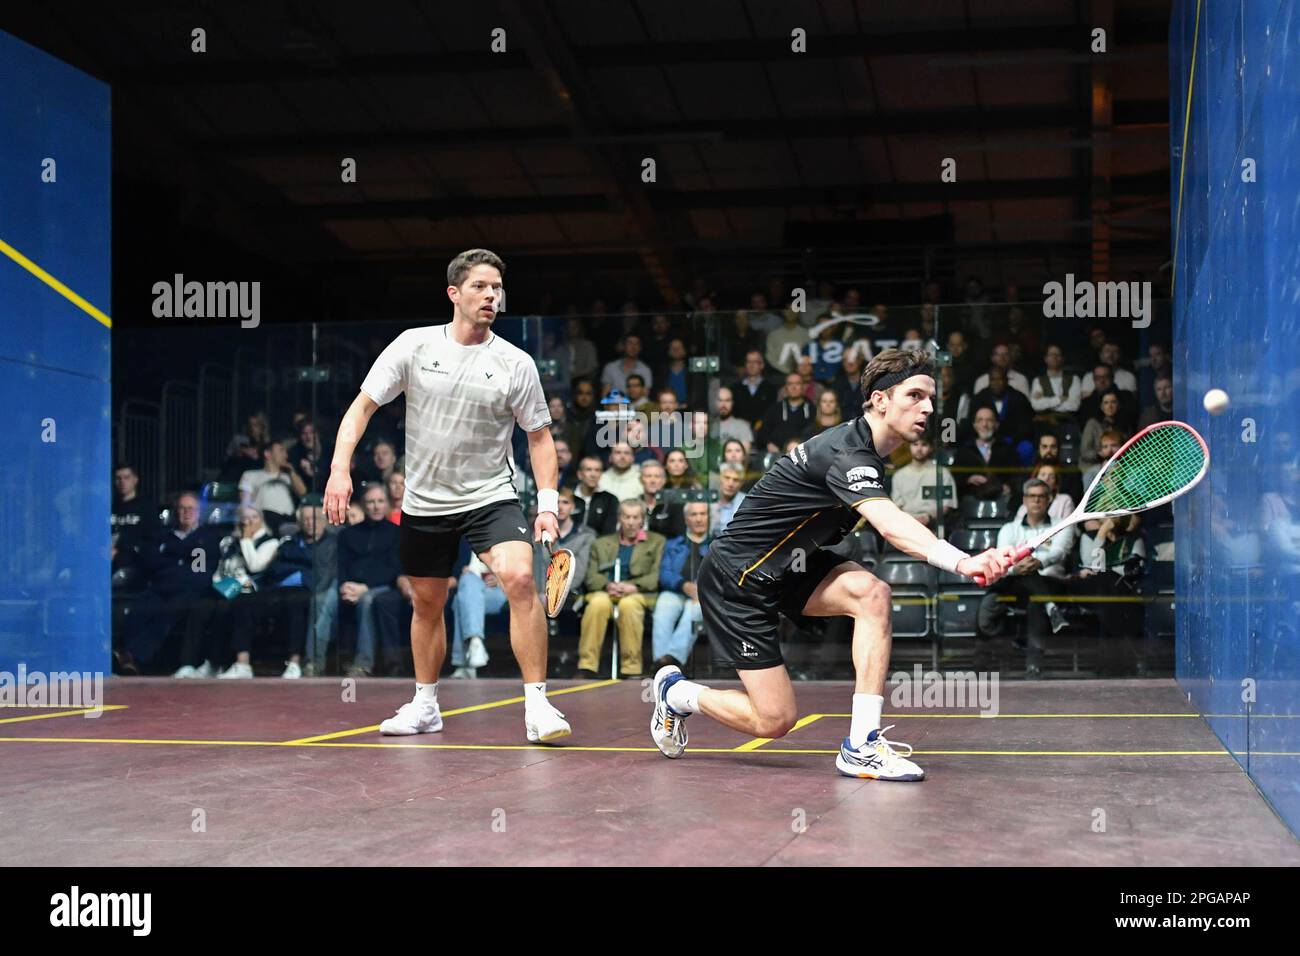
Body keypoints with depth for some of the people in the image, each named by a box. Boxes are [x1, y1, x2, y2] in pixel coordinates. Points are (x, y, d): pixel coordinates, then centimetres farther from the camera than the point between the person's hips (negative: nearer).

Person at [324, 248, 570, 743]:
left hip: (491, 497, -2)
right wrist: (340, 467, -15)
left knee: (520, 577, -25)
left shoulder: (517, 363, -5)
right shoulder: (413, 345, -4)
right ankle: (425, 705, 35)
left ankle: (537, 705, -18)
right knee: (427, 603, 13)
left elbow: (539, 436, 2)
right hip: (424, 502, 2)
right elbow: (363, 405, -2)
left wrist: (547, 502, -9)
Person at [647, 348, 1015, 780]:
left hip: (787, 565, 9)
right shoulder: (846, 454, -28)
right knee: (775, 720, -6)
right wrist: (962, 562, -62)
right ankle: (677, 692, 22)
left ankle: (861, 744, -17)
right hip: (736, 576, -9)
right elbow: (891, 526, -48)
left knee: (872, 593, -20)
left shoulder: (866, 451, 2)